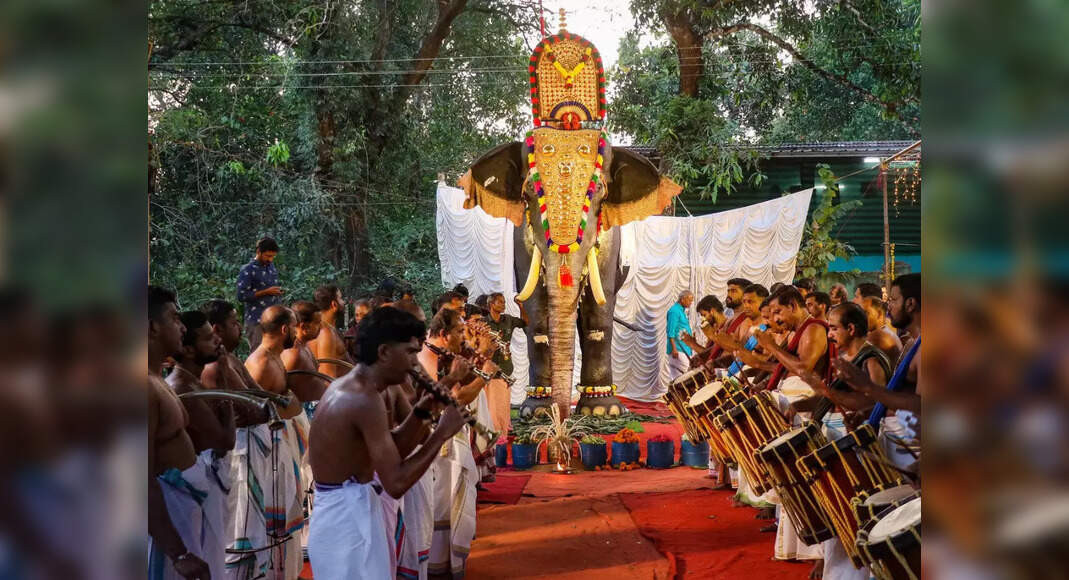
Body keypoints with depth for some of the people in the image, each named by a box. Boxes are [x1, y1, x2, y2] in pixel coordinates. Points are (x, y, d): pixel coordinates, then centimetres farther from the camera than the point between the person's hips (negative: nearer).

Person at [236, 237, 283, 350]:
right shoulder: (247, 270, -6)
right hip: (257, 321, -6)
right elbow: (241, 296, -13)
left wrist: (278, 292, 10)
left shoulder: (271, 266, 15)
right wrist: (265, 292, -15)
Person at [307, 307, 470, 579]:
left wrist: (422, 412, 7)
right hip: (349, 519, -10)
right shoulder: (365, 399, -21)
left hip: (344, 515, 10)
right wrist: (441, 433, -16)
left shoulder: (345, 387, 9)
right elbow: (396, 482, -24)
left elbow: (386, 453, 17)